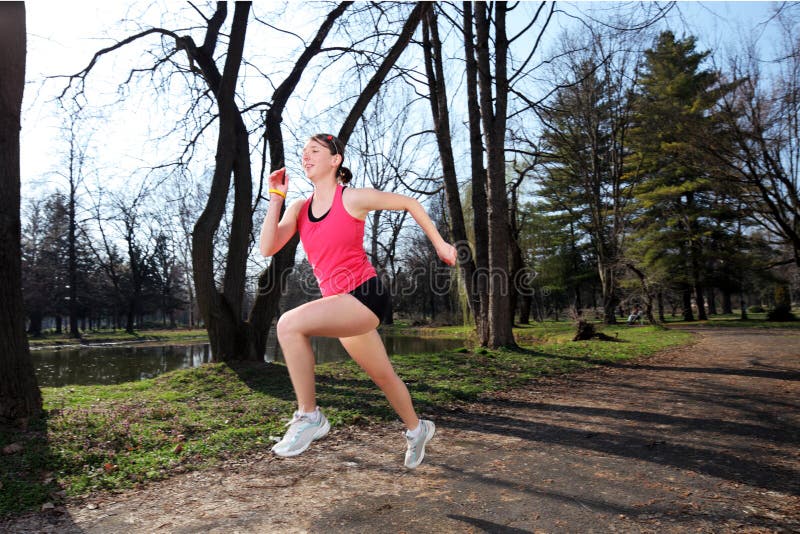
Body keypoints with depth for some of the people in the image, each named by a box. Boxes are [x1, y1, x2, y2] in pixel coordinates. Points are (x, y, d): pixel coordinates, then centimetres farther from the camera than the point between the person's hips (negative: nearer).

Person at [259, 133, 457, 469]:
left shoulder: (353, 198, -5)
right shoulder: (299, 209, 11)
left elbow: (409, 203, 6)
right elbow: (267, 248, -1)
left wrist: (439, 243, 9)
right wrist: (276, 198, -3)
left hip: (365, 296, -7)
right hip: (340, 304, 7)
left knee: (290, 324, -26)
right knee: (383, 376, 20)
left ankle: (308, 416, -12)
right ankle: (417, 429, 45)